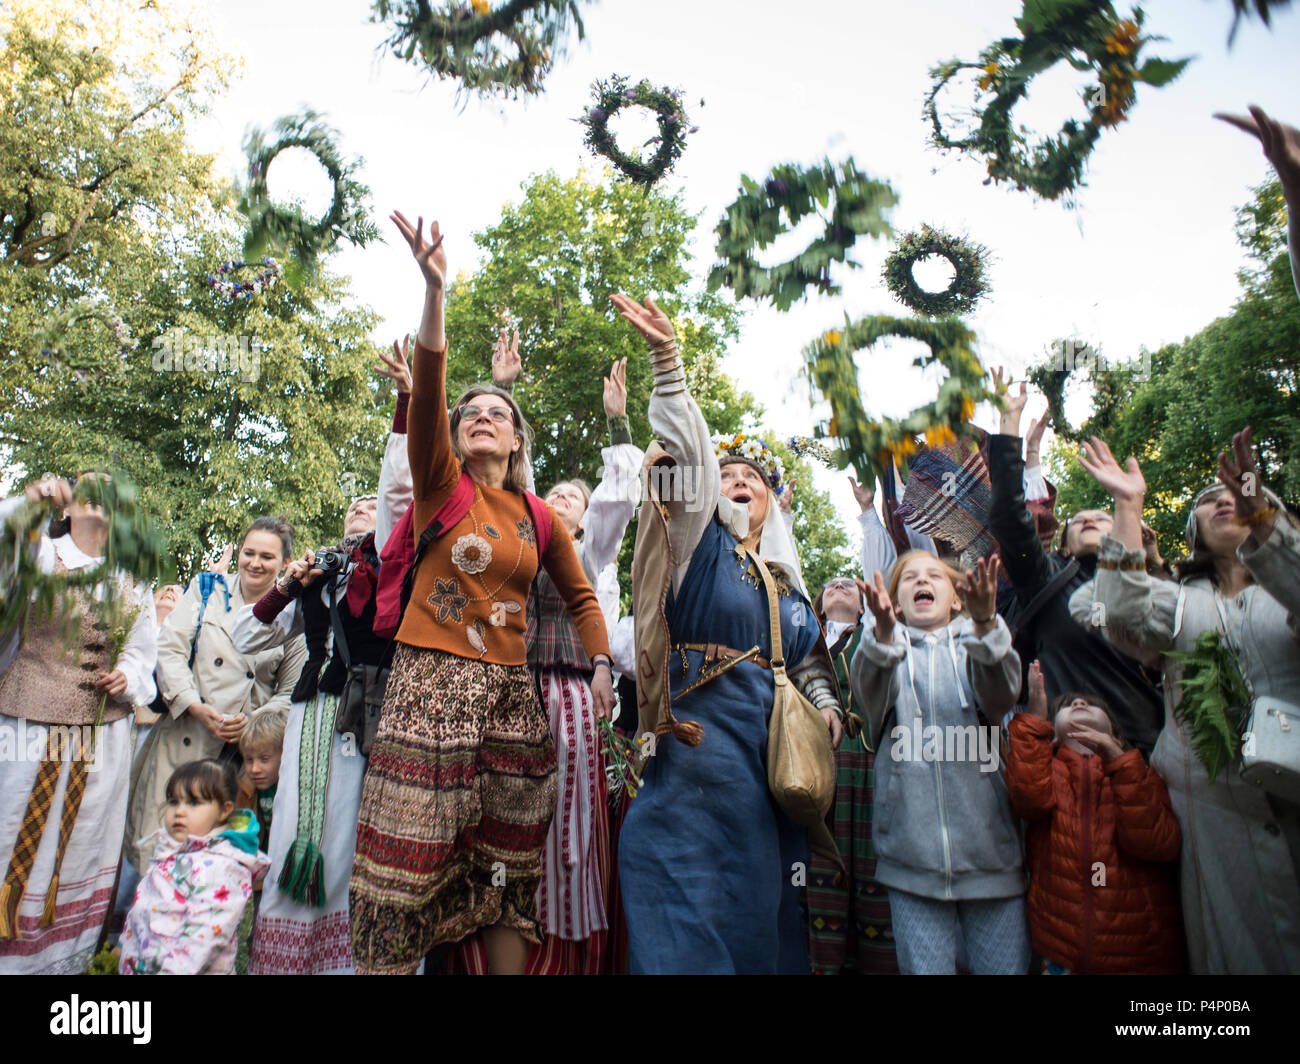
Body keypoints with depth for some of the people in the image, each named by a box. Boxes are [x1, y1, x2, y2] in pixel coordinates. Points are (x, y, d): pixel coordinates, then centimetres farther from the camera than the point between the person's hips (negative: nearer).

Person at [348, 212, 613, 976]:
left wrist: (601, 665, 6)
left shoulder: (541, 518, 10)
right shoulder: (444, 488, 3)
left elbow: (581, 596, 20)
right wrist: (435, 292, -22)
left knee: (507, 869, 11)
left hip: (511, 691, 3)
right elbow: (427, 393, -12)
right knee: (409, 864, 0)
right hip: (433, 683, -3)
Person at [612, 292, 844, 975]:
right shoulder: (700, 545, 3)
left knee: (765, 905, 11)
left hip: (777, 751, 6)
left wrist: (825, 701, 5)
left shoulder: (786, 577, 18)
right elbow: (686, 451, -10)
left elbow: (808, 658, 26)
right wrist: (667, 357, -19)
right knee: (694, 900, -3)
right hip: (703, 741, -5)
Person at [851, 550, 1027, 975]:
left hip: (988, 849, 1)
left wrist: (985, 622, -33)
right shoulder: (888, 650, 8)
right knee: (922, 966, 2)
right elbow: (870, 692, -15)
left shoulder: (973, 646, 9)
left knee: (1006, 966, 4)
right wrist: (884, 630, -35)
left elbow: (1000, 693, -14)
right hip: (912, 853, 0)